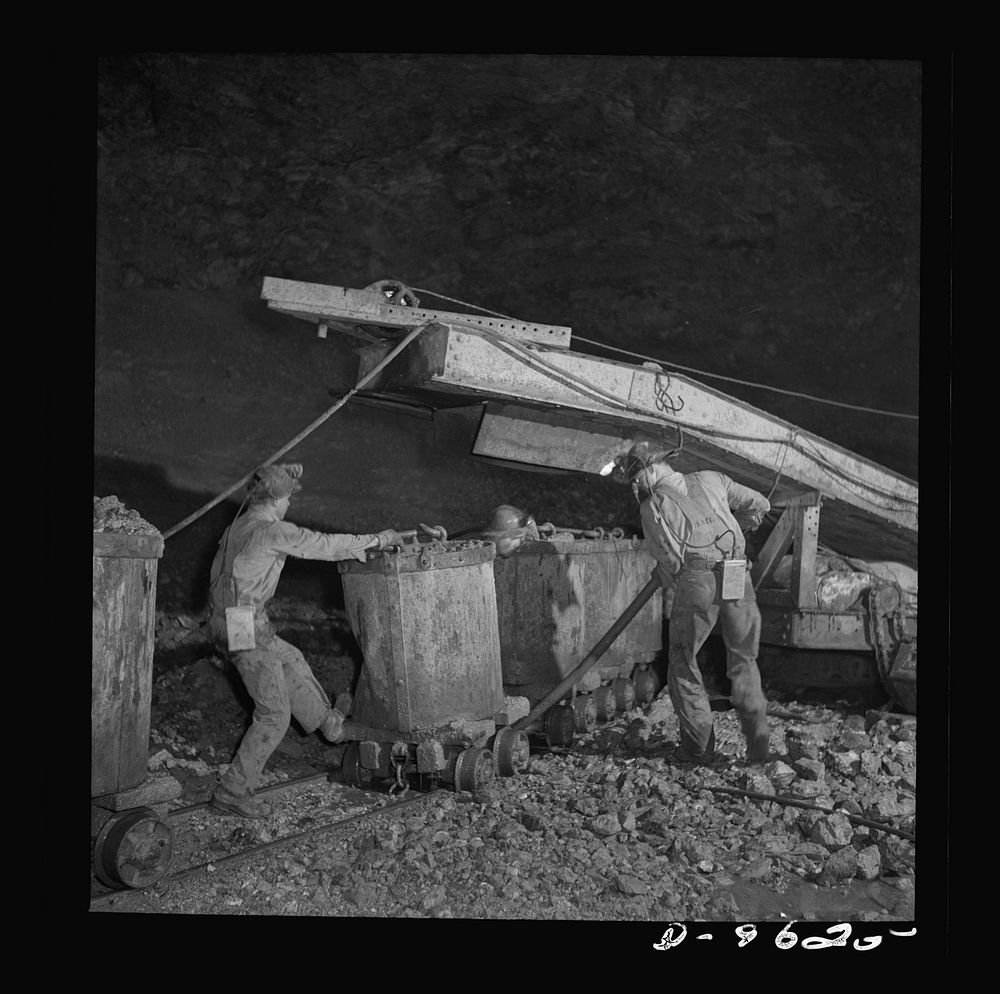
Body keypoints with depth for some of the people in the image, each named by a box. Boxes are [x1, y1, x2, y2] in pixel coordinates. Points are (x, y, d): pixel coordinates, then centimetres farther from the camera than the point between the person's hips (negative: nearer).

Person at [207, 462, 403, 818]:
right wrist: (377, 541, 1)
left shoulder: (239, 526, 9)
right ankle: (232, 792, 1)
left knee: (291, 660, 29)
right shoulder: (272, 531, -15)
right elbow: (325, 545, -9)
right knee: (274, 715, -2)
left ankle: (329, 721, 47)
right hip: (247, 629, -10)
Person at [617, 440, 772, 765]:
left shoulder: (653, 506, 8)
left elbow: (670, 560, 2)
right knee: (744, 660, 18)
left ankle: (699, 744, 15)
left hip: (697, 580, -4)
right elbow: (759, 504, 24)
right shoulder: (710, 480, 19)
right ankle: (757, 743, 11)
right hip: (739, 579, 4)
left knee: (683, 659, 15)